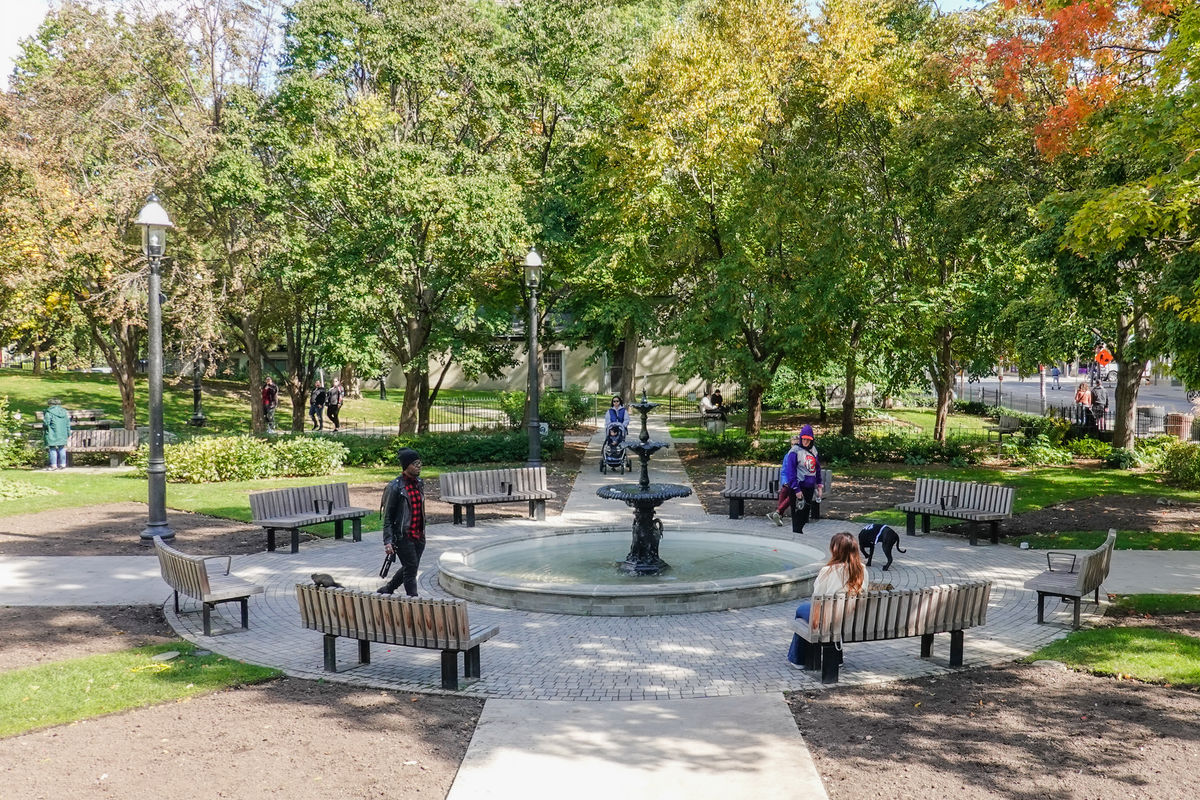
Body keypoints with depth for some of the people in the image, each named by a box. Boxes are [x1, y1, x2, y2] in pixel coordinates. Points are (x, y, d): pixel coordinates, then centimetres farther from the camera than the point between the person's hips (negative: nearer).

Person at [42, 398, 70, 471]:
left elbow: (46, 423, -14)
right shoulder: (64, 412, 9)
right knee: (62, 449, 12)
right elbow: (68, 424, 13)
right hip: (63, 435, 6)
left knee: (52, 449, 0)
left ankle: (53, 465, -1)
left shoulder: (49, 412, -9)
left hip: (52, 435, -6)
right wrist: (69, 434, 20)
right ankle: (62, 464, 16)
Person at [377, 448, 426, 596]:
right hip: (403, 537, -7)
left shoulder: (420, 483, 8)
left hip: (418, 536, 7)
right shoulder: (395, 487, -13)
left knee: (410, 568, 15)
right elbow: (387, 517, -11)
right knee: (411, 569, -4)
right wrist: (388, 542, -16)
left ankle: (386, 590, 36)